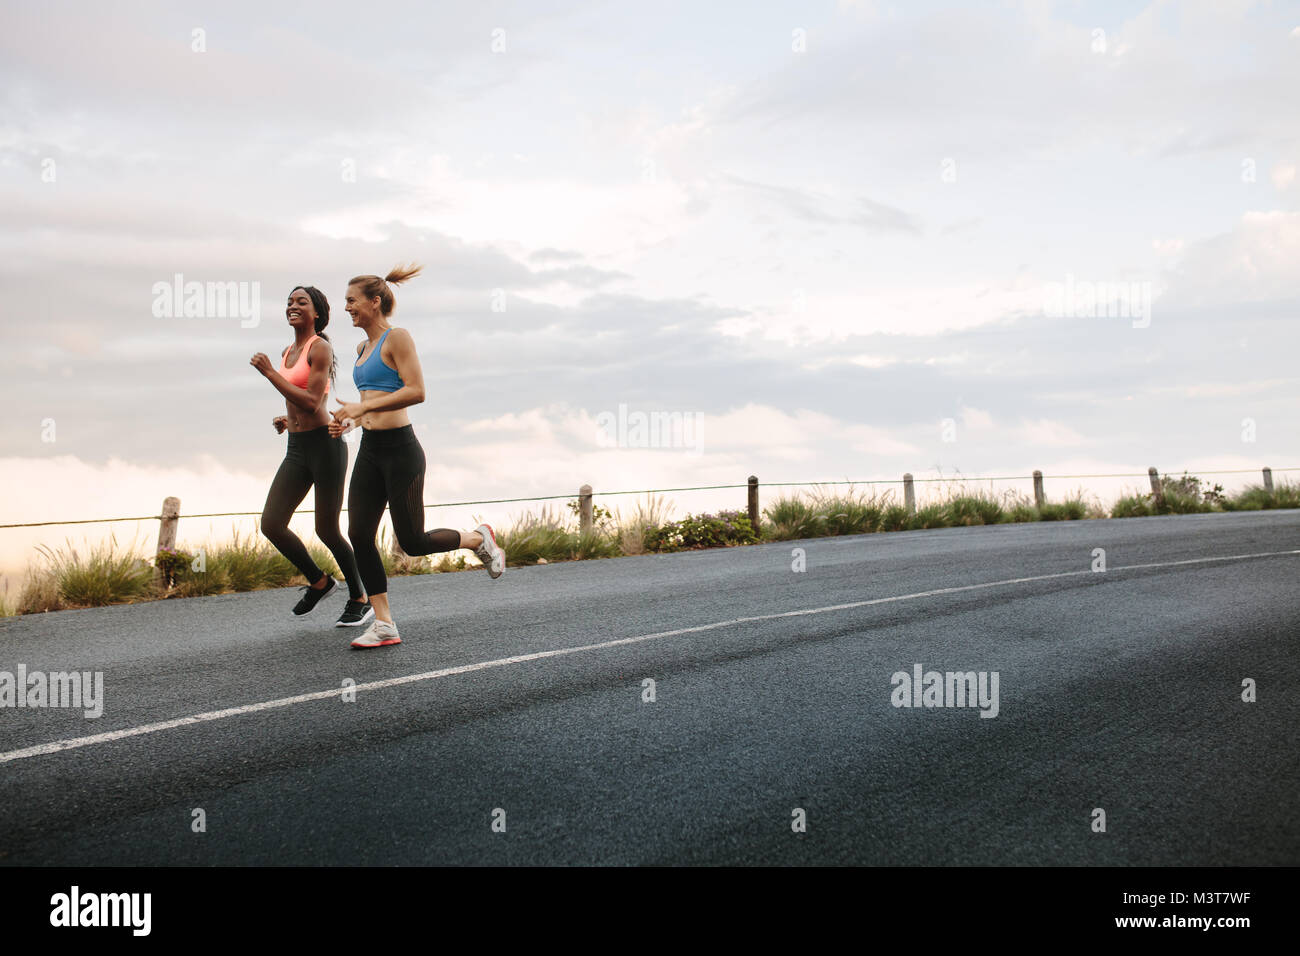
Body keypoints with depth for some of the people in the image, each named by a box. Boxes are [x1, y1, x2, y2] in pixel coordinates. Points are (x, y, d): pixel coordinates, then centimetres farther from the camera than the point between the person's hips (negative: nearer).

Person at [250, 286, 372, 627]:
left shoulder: (320, 348, -10)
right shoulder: (287, 353, 15)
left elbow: (312, 403, -20)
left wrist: (269, 372, -17)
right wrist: (290, 418, 12)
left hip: (325, 444, -8)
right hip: (297, 449, 8)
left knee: (326, 530, 0)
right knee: (271, 525, -2)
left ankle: (360, 600, 18)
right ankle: (318, 582, 20)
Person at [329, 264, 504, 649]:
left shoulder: (397, 338, -8)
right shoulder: (363, 348, 17)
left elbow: (416, 391, -18)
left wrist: (363, 406, -22)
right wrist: (350, 420, 10)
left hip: (399, 448, -8)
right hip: (370, 449, 8)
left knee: (412, 542, -4)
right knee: (359, 534, -2)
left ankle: (479, 539, 23)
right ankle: (384, 624, 4)